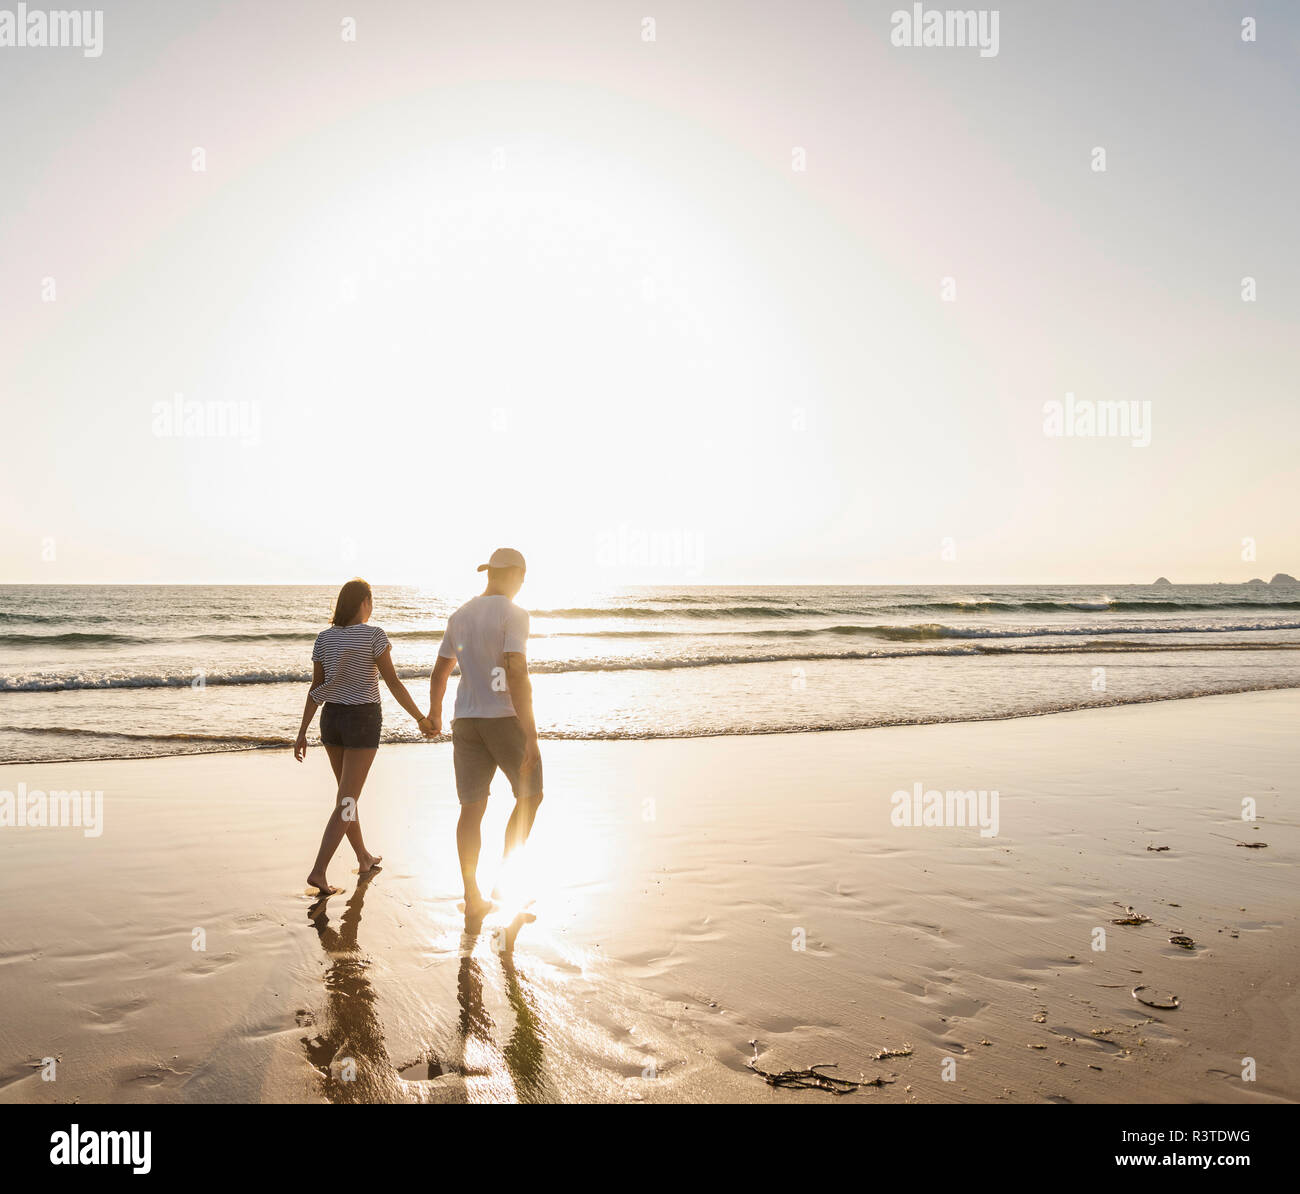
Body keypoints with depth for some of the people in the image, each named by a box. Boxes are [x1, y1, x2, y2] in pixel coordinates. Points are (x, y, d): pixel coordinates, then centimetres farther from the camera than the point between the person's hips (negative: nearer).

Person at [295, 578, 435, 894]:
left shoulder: (324, 638, 2)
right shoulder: (374, 636, -12)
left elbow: (315, 689, 3)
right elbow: (393, 683, -14)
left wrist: (302, 733, 7)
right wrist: (421, 719, -6)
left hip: (331, 718, 6)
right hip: (363, 720, -6)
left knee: (349, 794, 19)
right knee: (347, 802, -3)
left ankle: (364, 858, 33)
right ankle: (318, 871, -10)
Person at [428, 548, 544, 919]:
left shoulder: (459, 616, 10)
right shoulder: (513, 615, -12)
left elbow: (439, 672, 19)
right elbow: (517, 675, -22)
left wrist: (434, 713, 36)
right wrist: (531, 736, -22)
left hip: (466, 721, 6)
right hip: (506, 719, -6)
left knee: (472, 809, 8)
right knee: (530, 795, 13)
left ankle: (472, 899, 11)